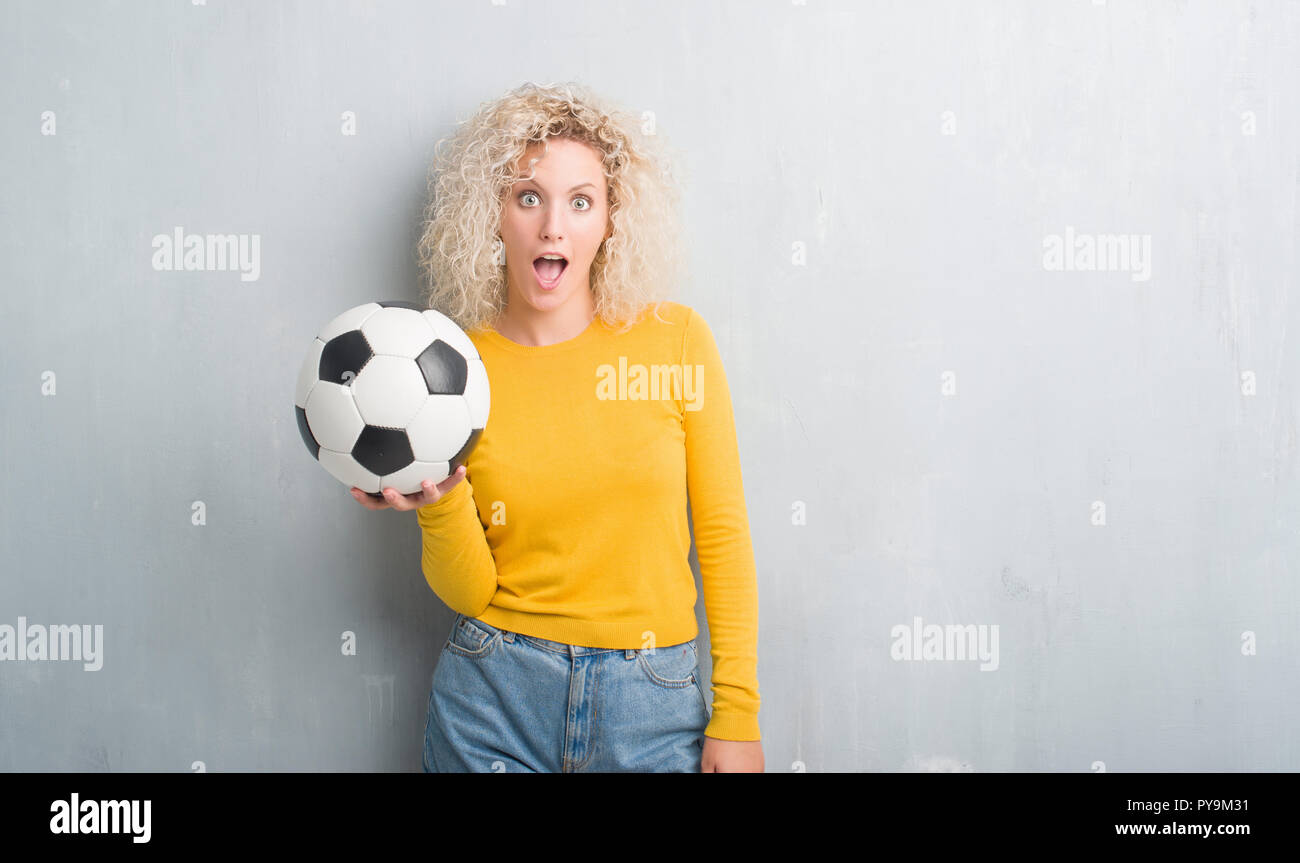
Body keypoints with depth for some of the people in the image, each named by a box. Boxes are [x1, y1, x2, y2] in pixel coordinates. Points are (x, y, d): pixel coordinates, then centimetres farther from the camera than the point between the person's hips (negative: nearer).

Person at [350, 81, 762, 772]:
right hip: (494, 701, 0)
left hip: (651, 704, 0)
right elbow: (469, 590, -3)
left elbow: (722, 529, -1)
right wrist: (441, 504, -22)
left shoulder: (676, 340, -5)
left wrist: (736, 714, -3)